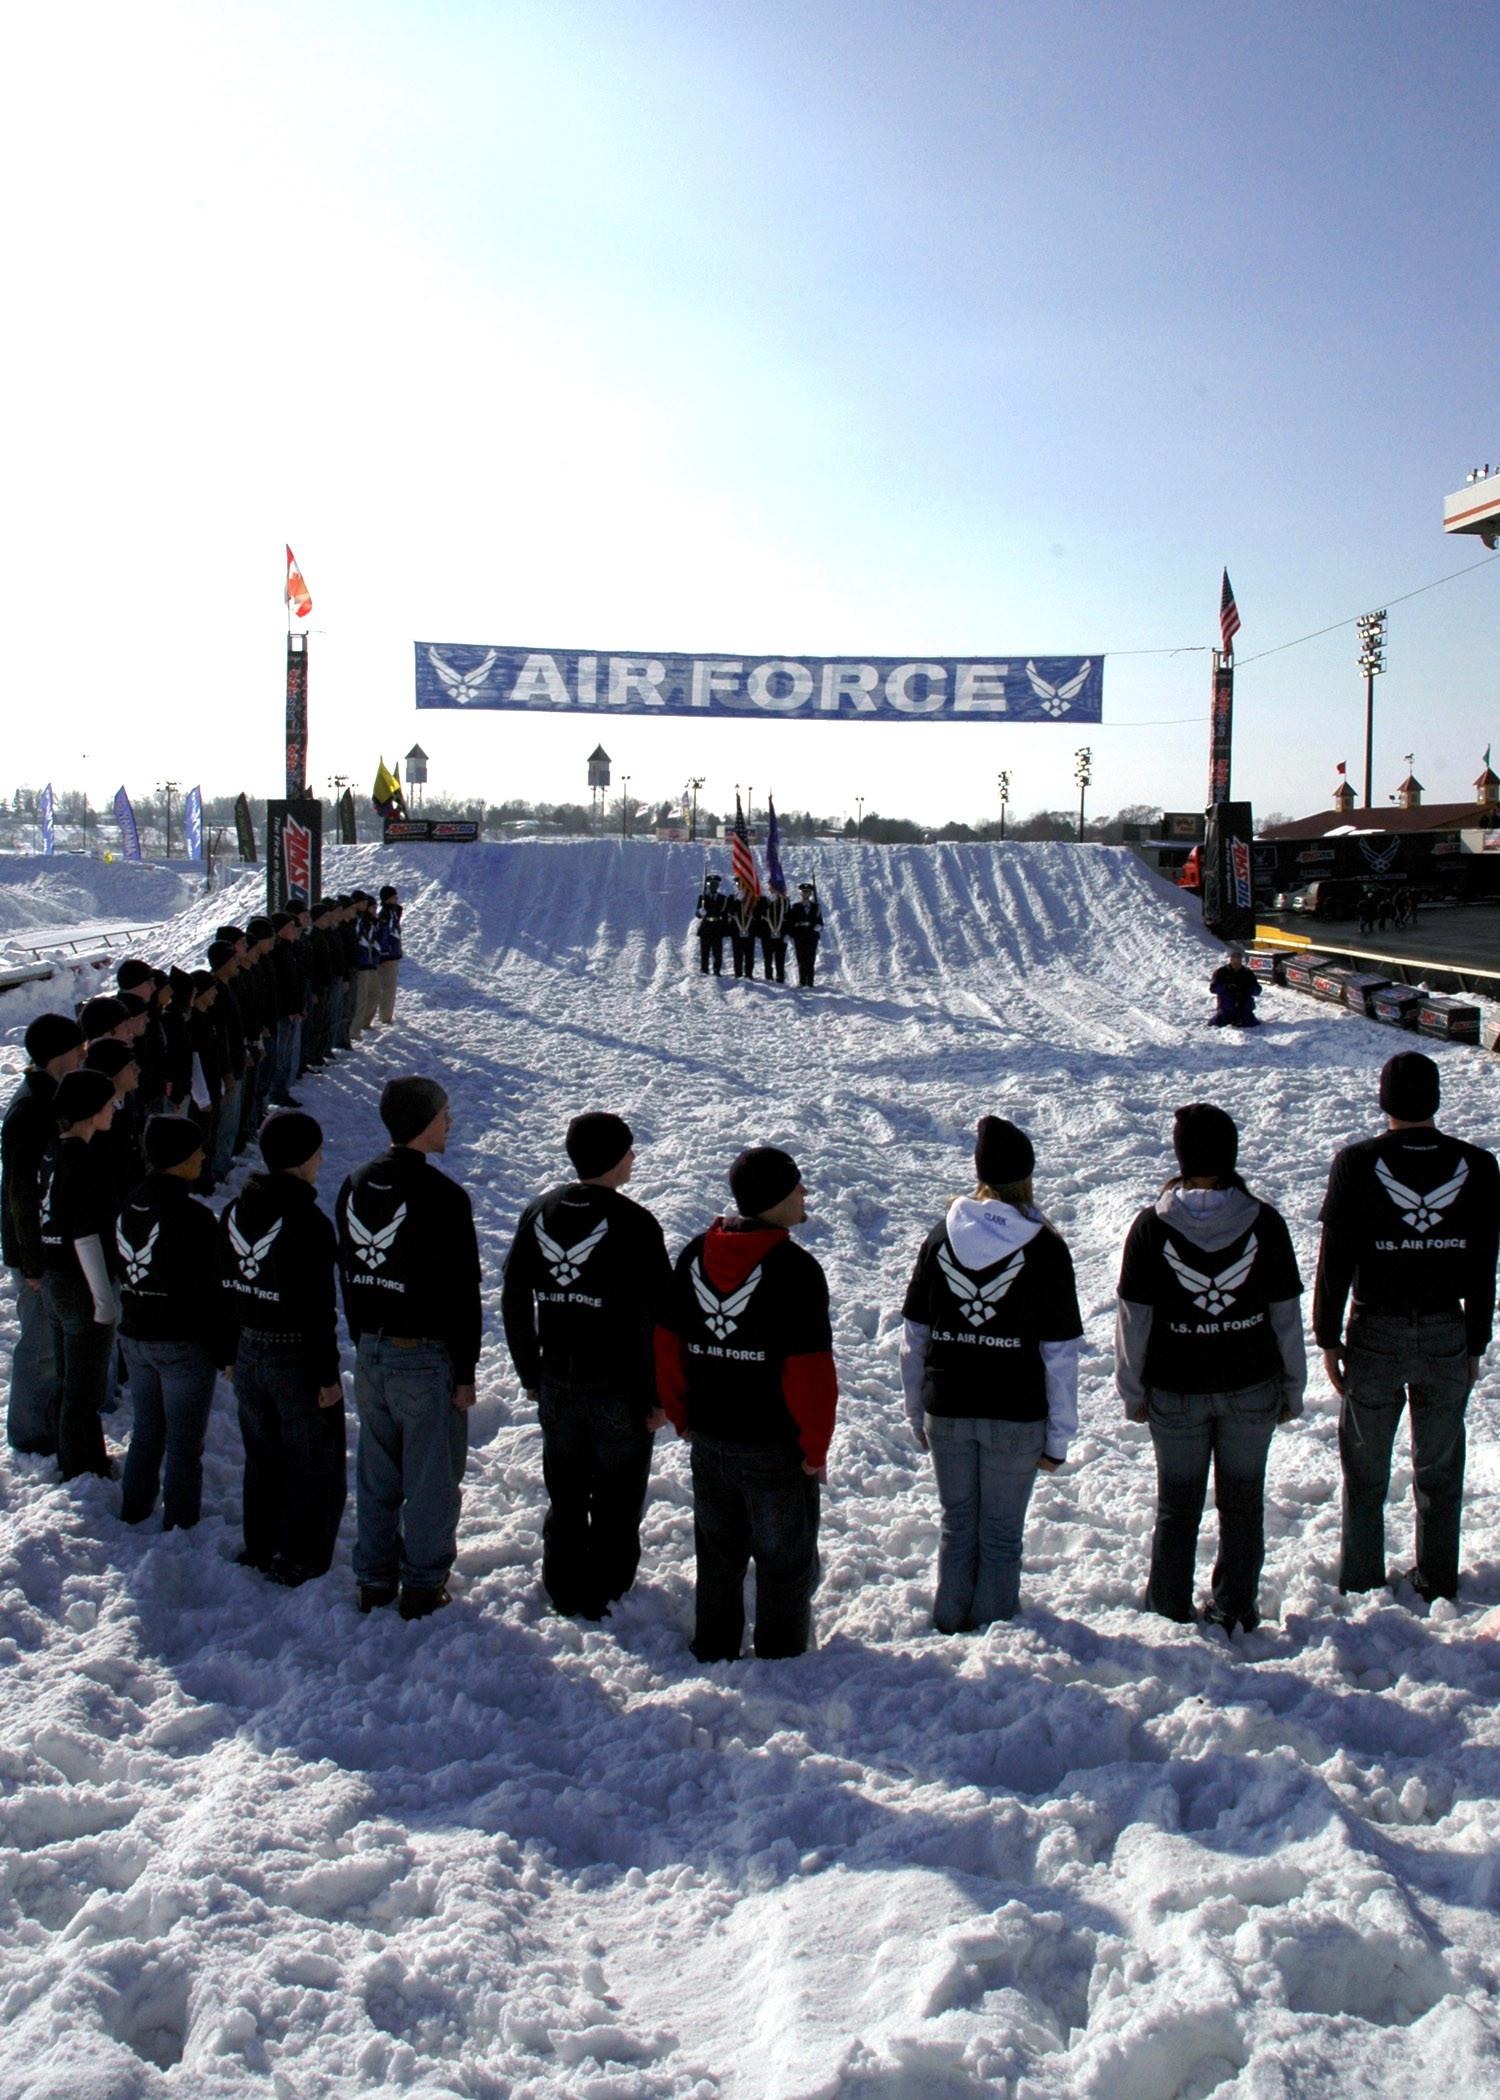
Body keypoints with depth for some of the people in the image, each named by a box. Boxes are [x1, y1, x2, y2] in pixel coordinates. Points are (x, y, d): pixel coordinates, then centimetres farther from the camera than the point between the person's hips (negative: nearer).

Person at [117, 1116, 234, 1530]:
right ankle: (179, 1527, 10)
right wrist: (226, 1352, -10)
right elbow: (209, 1291, -19)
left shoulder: (130, 1205, 2)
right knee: (184, 1445, 4)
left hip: (134, 1338, 7)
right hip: (183, 1344, -7)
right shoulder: (193, 1216, -21)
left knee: (145, 1433, 21)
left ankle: (134, 1513, 31)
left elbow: (123, 1272, 11)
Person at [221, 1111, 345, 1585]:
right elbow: (317, 1308, -21)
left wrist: (231, 1352, 18)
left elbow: (225, 1288, 8)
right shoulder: (306, 1221, -22)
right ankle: (302, 1565, 17)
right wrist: (328, 1376, -14)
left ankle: (260, 1551, 34)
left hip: (250, 1355, 7)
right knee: (314, 1469, 9)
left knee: (262, 1461, 22)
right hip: (298, 1360, -7)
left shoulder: (235, 1212, 0)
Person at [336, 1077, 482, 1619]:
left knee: (377, 1472, 17)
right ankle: (423, 1586, 16)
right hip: (425, 1358, -6)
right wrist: (465, 1371, -9)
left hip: (370, 1352, 7)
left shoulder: (355, 1186, 3)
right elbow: (461, 1293, -16)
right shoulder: (442, 1196, -18)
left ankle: (374, 1579, 26)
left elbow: (348, 1271, 12)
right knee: (431, 1474, 7)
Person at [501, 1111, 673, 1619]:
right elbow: (656, 1319, -17)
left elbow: (513, 1301, 6)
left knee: (564, 1497, 20)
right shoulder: (633, 1224, -17)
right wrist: (660, 1395, -8)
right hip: (619, 1388, -5)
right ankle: (604, 1596, 22)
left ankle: (563, 1592, 31)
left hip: (556, 1386, 5)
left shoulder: (538, 1213, 0)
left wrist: (530, 1374, 15)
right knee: (616, 1501, 12)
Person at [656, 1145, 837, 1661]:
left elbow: (666, 1343, 4)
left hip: (708, 1441, 6)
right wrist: (816, 1446, -11)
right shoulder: (795, 1269, -19)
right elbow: (811, 1370, -21)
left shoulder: (694, 1255, -1)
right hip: (776, 1449, -6)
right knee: (785, 1562, 12)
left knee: (717, 1556, 22)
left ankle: (712, 1652, 33)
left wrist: (682, 1416, 15)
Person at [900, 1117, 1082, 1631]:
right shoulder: (1045, 1248, -9)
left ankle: (950, 1628, 27)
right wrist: (1058, 1438, -1)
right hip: (1016, 1416, -2)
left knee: (957, 1525, 17)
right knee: (1001, 1534, 10)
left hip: (946, 1412, 3)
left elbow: (913, 1336, 4)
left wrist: (917, 1414, 14)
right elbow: (1060, 1353, -8)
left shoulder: (942, 1236, -1)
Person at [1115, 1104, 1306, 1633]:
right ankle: (1236, 1612, 25)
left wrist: (1133, 1392, 4)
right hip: (1252, 1387, 1)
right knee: (1242, 1503, 15)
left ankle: (1170, 1613, 25)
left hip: (1175, 1392, 0)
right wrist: (1292, 1390, 9)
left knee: (1177, 1507, 14)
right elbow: (1287, 1316, -2)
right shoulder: (1265, 1223, -8)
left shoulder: (1151, 1227, -11)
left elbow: (1133, 1321, -7)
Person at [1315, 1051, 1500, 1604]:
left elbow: (1334, 1262, -10)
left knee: (1365, 1470, 13)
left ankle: (1362, 1584, 22)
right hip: (1448, 1336, 2)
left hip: (1375, 1335, -2)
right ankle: (1437, 1583, 26)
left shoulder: (1357, 1164, -13)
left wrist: (1328, 1337, 0)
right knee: (1440, 1471, 16)